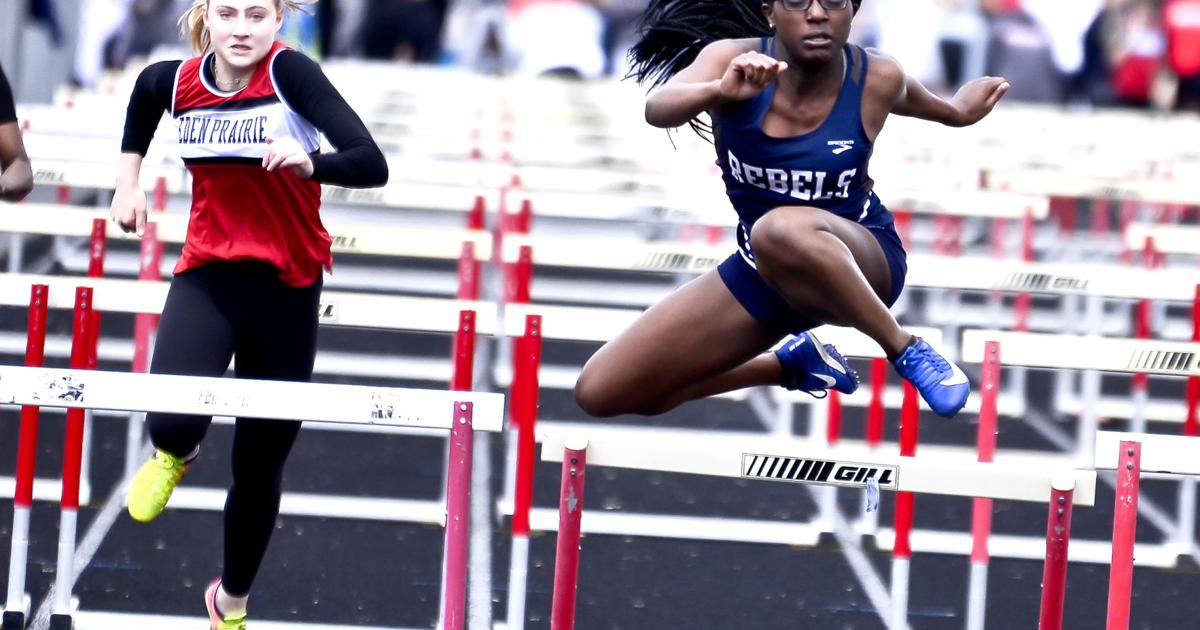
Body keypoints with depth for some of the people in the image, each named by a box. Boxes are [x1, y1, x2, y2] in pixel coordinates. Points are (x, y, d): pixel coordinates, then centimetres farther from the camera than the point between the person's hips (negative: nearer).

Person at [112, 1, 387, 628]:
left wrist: (310, 162, -43)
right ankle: (173, 456, 14)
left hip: (287, 290, -1)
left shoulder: (289, 72, -17)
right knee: (172, 422, -26)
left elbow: (371, 165, -25)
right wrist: (129, 178, 20)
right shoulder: (175, 81, -4)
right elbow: (143, 91, 24)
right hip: (207, 276, 1)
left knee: (259, 466, 11)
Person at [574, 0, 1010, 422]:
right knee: (601, 392, -2)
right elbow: (658, 109, -38)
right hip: (759, 269, 4)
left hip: (865, 259, -4)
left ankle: (905, 351, -18)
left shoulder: (877, 79, -16)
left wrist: (954, 113, 30)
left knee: (781, 231, -41)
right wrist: (721, 91, -58)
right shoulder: (732, 57, -17)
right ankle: (795, 363, 17)